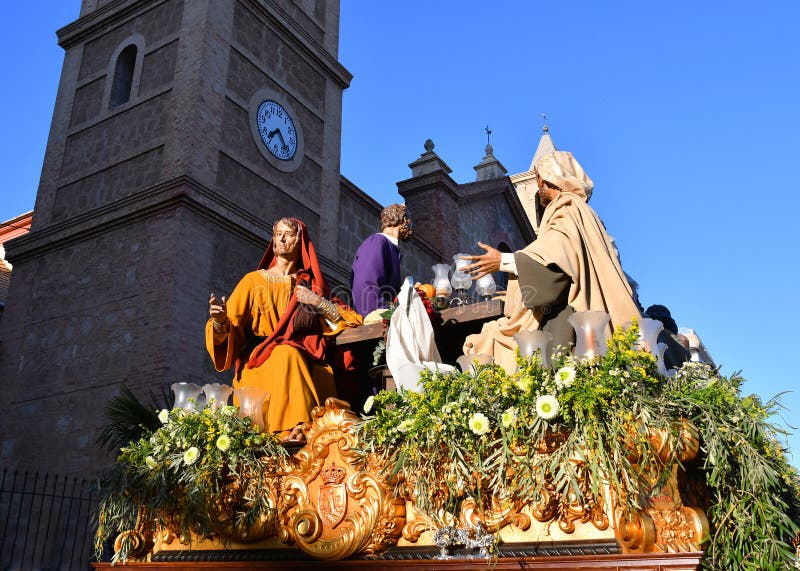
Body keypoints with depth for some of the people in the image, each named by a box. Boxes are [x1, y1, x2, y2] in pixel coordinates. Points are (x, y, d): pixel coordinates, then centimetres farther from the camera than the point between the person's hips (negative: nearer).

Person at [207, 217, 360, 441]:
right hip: (258, 362, -1)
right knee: (287, 354, -35)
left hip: (303, 362, 2)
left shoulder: (311, 284, 20)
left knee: (324, 373, -33)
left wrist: (318, 303, -2)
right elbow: (228, 329, 4)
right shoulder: (253, 280, 14)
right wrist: (220, 320, -19)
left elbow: (347, 319, 13)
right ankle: (295, 429, -36)